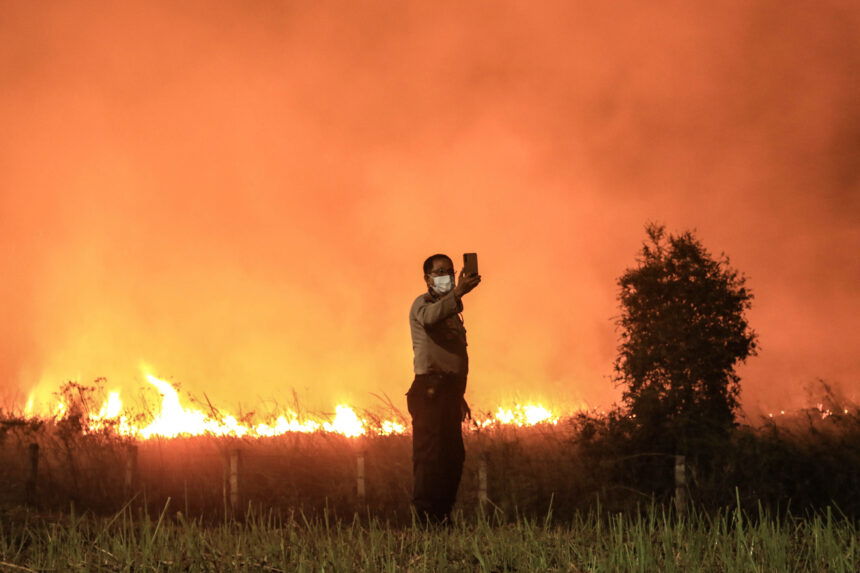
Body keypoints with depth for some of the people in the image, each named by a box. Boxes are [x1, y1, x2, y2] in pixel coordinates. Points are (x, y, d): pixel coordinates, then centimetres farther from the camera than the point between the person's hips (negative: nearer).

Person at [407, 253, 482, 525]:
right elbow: (429, 317, -30)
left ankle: (443, 514, 13)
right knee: (430, 450, -14)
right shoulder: (423, 303, -3)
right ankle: (426, 514, -16)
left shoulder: (451, 311, 25)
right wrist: (458, 293, -43)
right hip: (430, 388, -9)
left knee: (453, 454, 8)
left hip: (449, 389, 9)